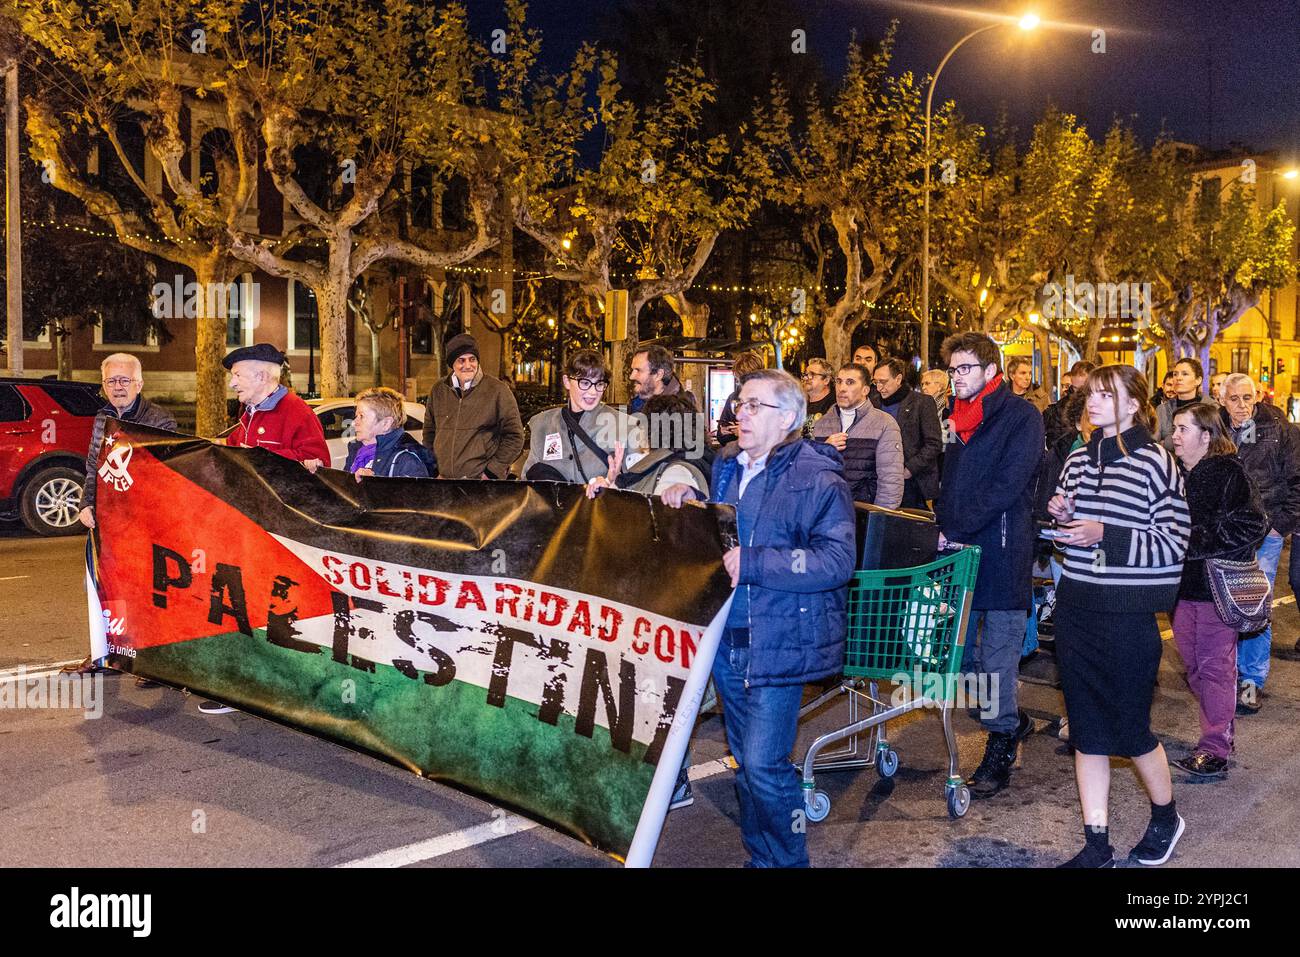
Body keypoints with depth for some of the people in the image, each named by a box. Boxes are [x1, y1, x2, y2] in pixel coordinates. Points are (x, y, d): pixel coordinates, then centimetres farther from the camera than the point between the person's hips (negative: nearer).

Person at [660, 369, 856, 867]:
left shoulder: (817, 477, -12)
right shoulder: (726, 463, 12)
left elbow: (836, 561, -22)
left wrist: (750, 562, -25)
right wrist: (689, 503, 7)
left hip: (778, 642, -7)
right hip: (725, 636, 7)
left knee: (763, 764, -7)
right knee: (746, 760, 17)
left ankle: (786, 859, 16)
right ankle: (758, 854, 34)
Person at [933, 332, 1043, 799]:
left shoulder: (1021, 416, -7)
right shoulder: (957, 417, 16)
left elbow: (1005, 488, -16)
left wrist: (957, 531, -16)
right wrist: (944, 528, 5)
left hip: (1001, 550, -7)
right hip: (959, 550, 7)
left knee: (998, 650, -1)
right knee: (957, 648, 9)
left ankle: (1001, 747, 12)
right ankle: (1011, 720, 30)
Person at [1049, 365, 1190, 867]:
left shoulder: (1155, 462, -9)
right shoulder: (1078, 459, 9)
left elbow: (1173, 543, -11)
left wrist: (1105, 536, -20)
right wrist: (1063, 517, -2)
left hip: (1128, 615, -5)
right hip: (1076, 609, 6)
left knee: (1130, 730, 7)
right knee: (1087, 731, 9)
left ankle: (1165, 817, 35)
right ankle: (1097, 846, 19)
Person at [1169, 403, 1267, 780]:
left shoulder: (1229, 472, -11)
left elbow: (1251, 525, -18)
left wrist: (1194, 542, -18)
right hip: (1183, 583, 8)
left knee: (1215, 666, -2)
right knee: (1194, 664, 13)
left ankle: (1215, 750, 5)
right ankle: (1221, 732, 27)